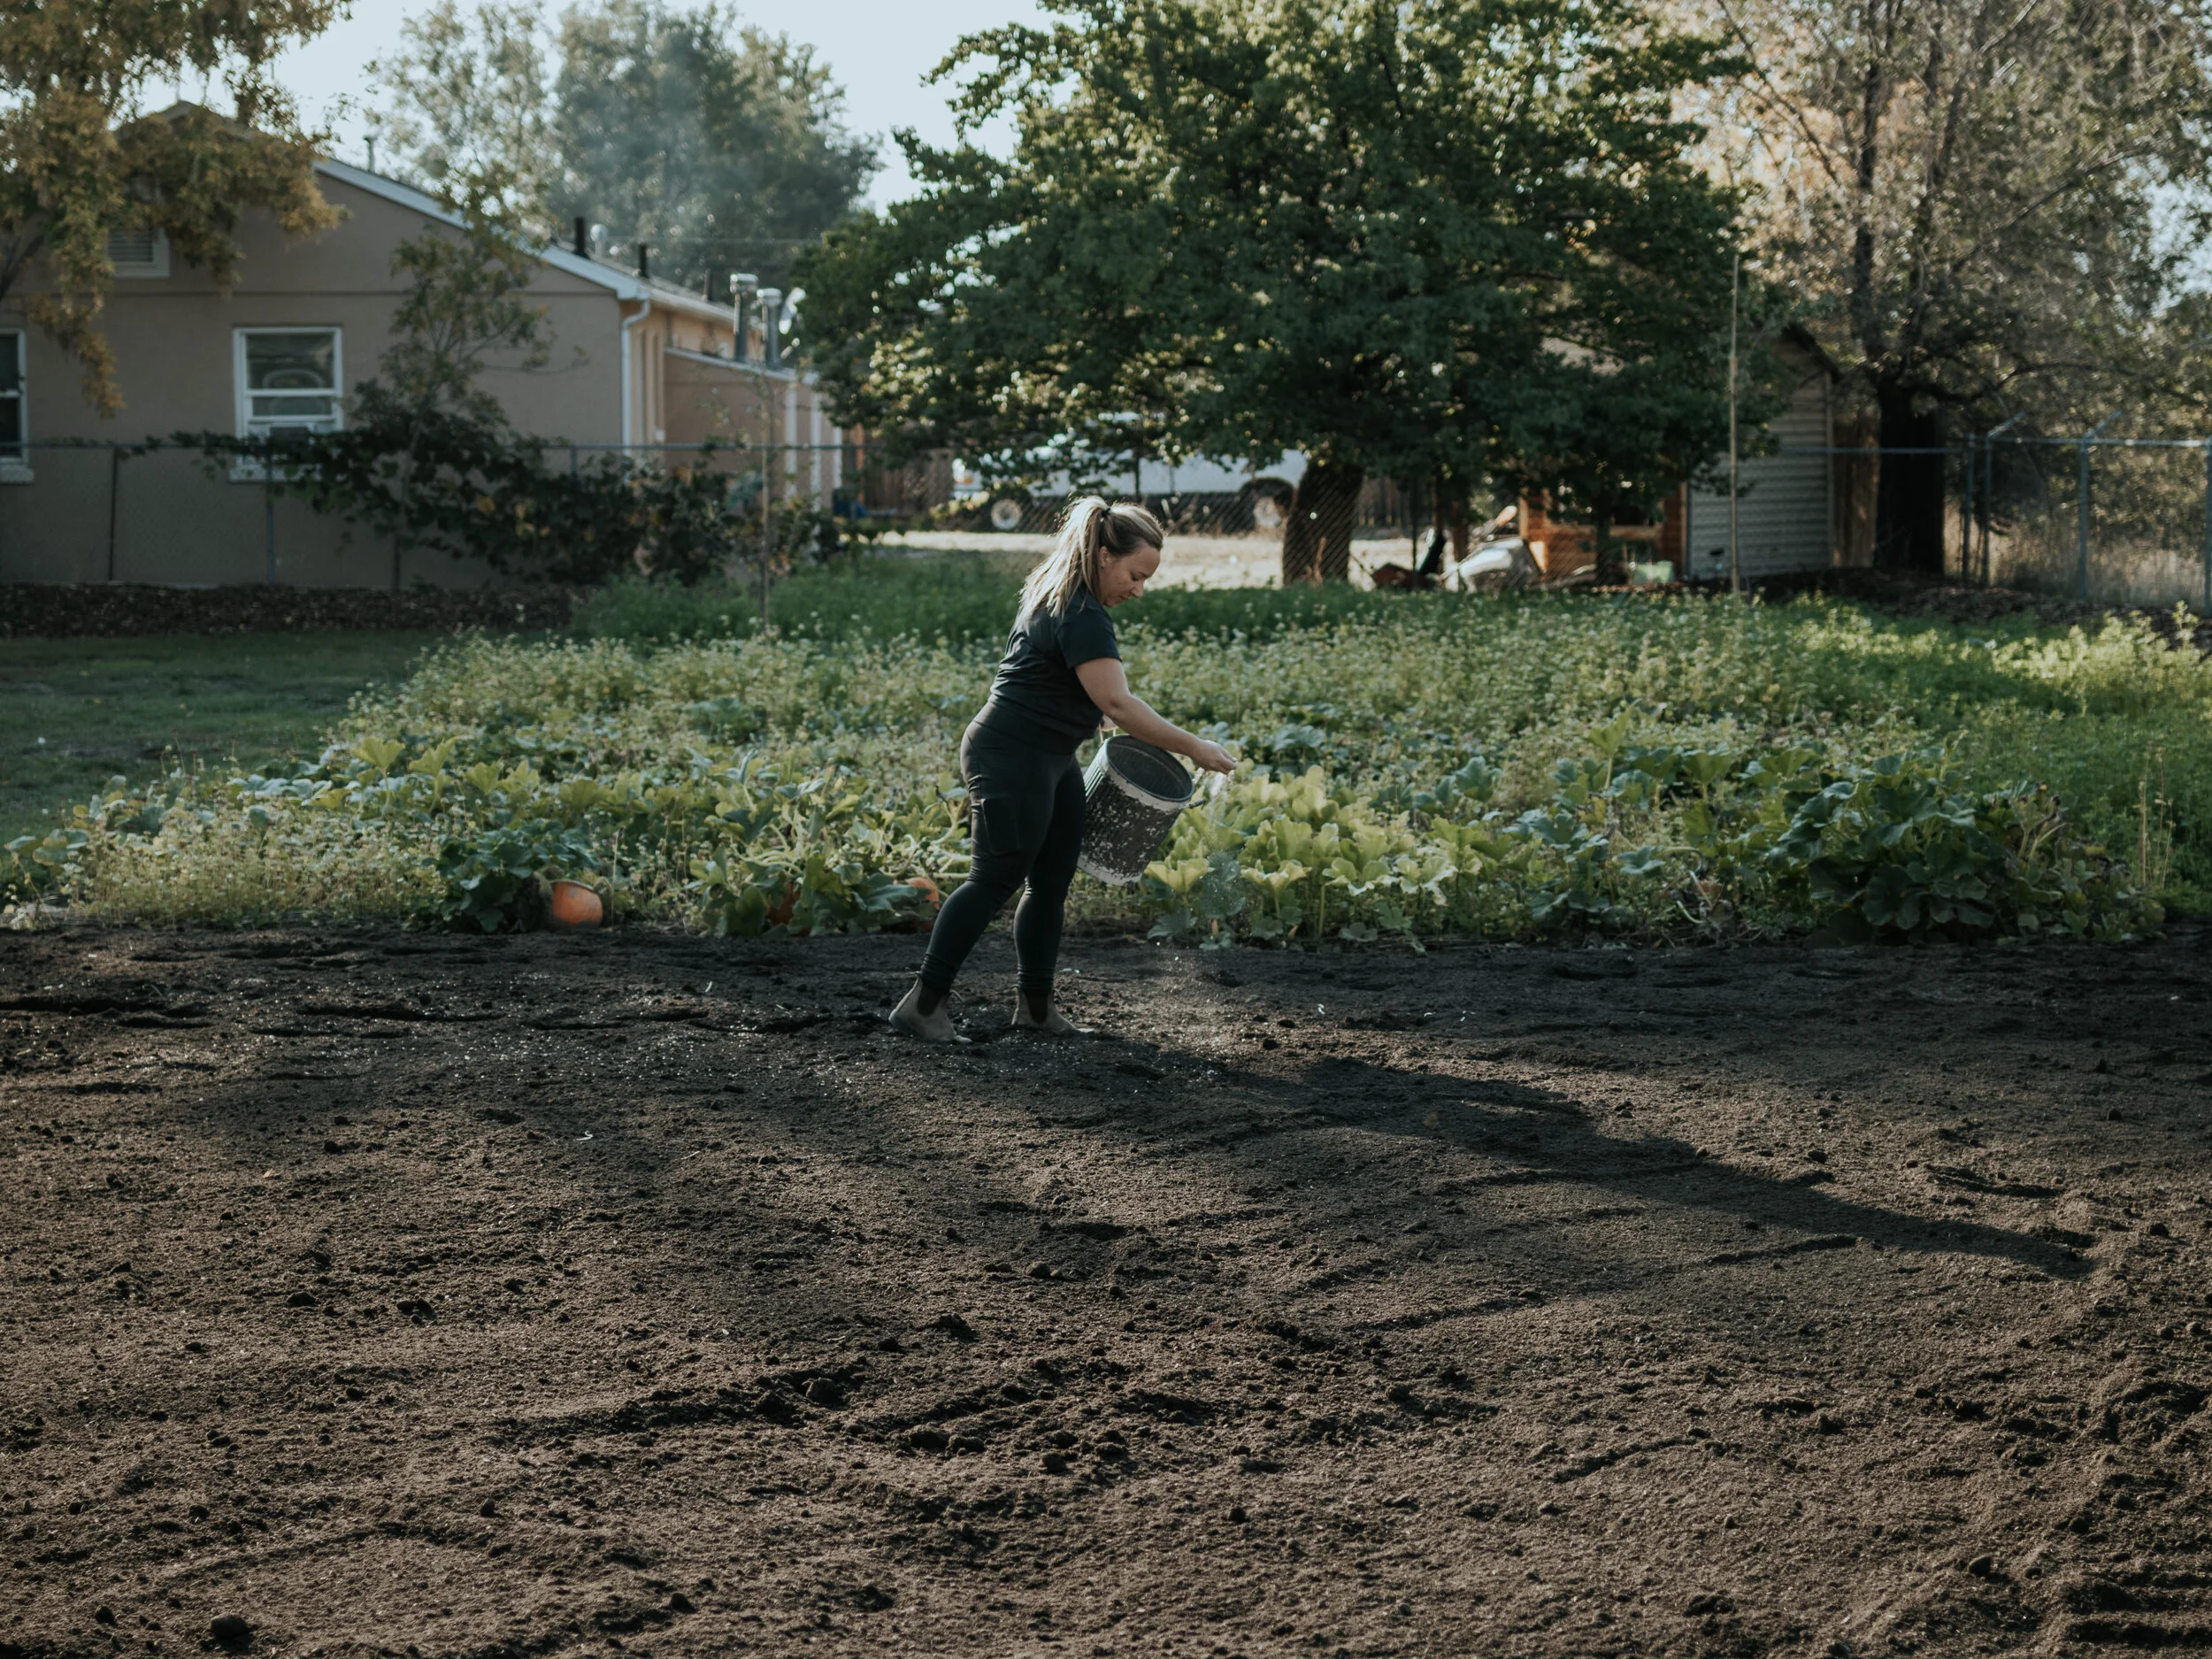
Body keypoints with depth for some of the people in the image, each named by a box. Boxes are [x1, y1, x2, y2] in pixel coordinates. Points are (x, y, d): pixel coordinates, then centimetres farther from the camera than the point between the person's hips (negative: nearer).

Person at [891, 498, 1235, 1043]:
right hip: (1010, 759, -10)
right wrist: (1192, 747, -23)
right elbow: (1116, 702, -27)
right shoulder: (1080, 616, -20)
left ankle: (1035, 1006, 19)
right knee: (995, 880, -8)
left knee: (1052, 883, 11)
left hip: (1050, 762, 10)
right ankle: (923, 1003, -4)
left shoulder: (1061, 599, 12)